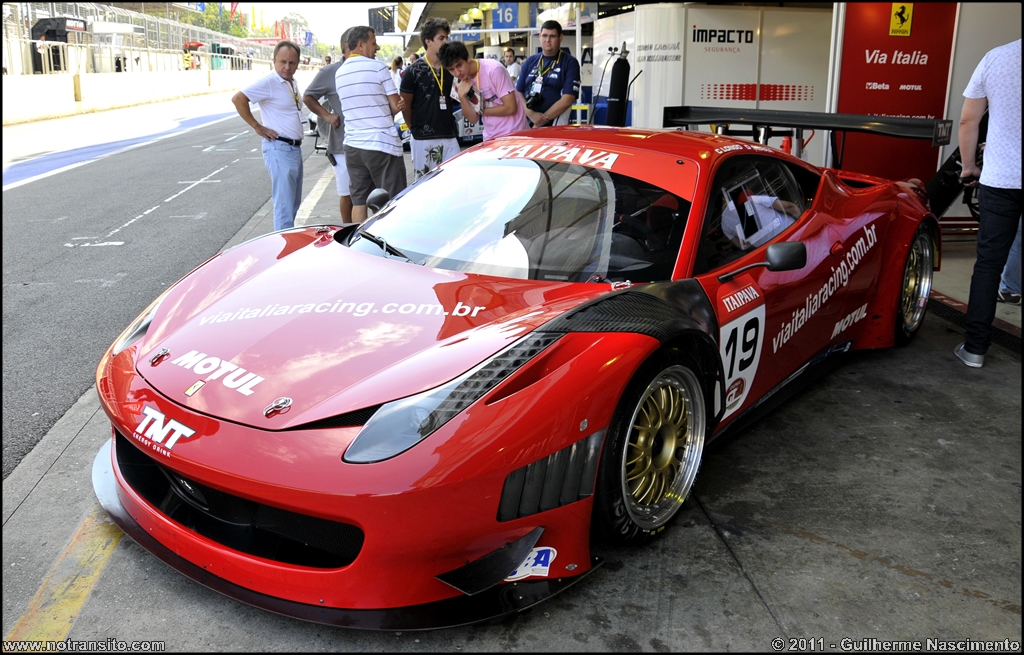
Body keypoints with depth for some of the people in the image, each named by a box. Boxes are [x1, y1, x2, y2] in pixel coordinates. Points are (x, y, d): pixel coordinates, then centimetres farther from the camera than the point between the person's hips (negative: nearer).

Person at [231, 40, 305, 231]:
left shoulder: (292, 83, 13)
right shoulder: (269, 82, -13)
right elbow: (238, 99, -20)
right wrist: (257, 127, -17)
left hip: (295, 148, 9)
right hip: (279, 149, -9)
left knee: (294, 203, 16)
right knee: (284, 205, -8)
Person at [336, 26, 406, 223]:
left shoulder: (339, 73, 12)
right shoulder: (378, 67, -7)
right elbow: (396, 106, -5)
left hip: (353, 145, 6)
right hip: (383, 144, -6)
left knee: (358, 200, 8)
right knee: (393, 203, 0)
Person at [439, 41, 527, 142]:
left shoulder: (493, 69, -17)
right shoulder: (460, 84, 2)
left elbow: (510, 108, -19)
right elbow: (473, 119, 1)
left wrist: (481, 111, -8)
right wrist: (462, 96, -14)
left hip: (512, 135, -6)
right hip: (490, 138, 6)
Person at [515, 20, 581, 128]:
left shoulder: (570, 63, 0)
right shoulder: (530, 62, 14)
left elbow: (567, 99, -9)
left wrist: (543, 119, -12)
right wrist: (531, 115, -10)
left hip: (554, 127, -4)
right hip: (527, 125, 4)